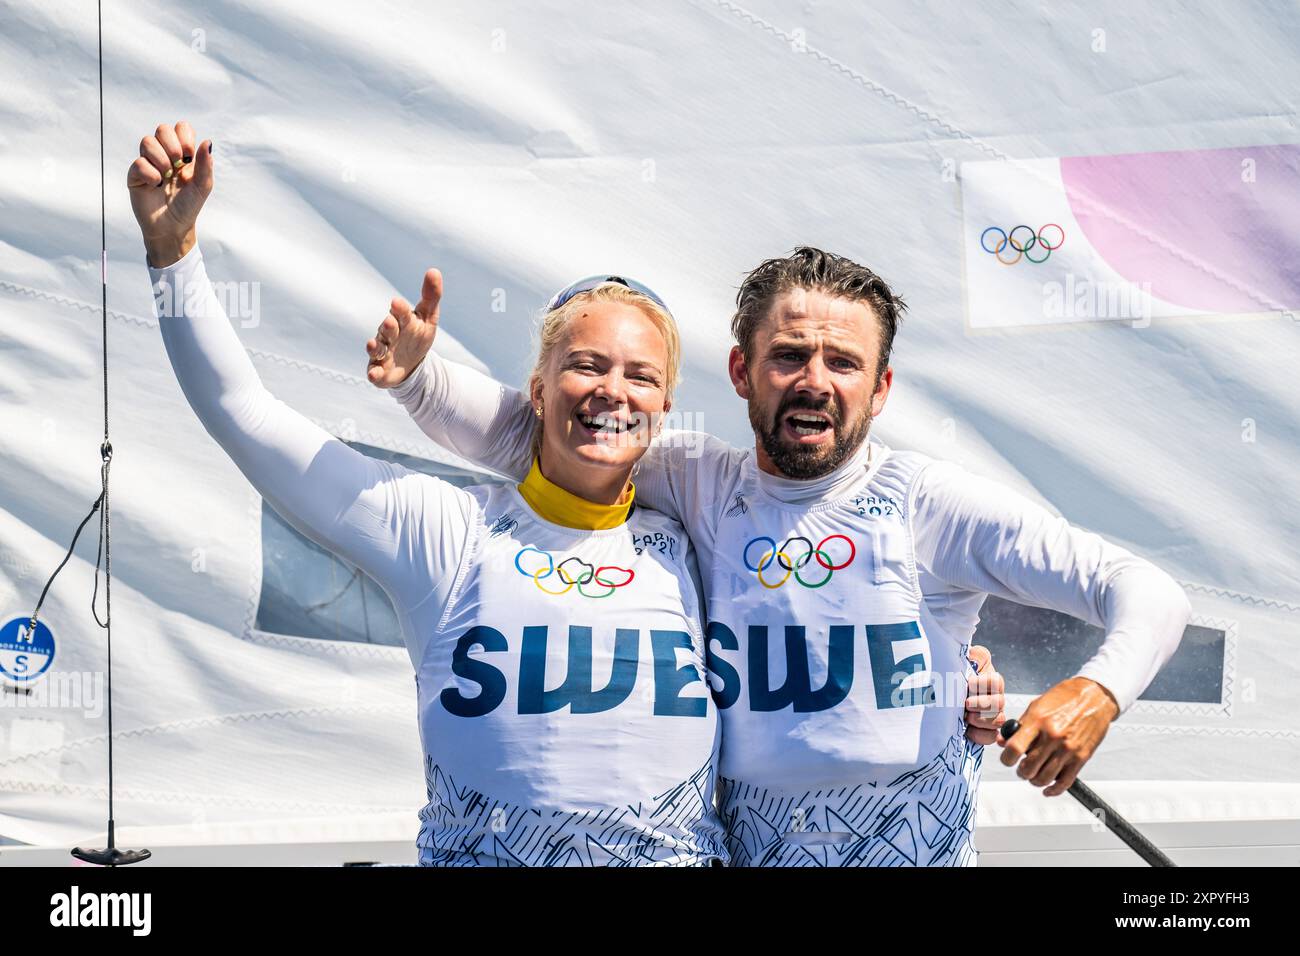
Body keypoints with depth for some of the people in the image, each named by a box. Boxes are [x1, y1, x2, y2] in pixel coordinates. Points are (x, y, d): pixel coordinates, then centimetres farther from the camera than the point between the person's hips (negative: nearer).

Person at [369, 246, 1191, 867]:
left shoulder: (930, 502, -9)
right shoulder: (699, 484, 0)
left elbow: (1148, 592, -9)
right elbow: (518, 433, 3)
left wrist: (1100, 690, -29)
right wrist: (419, 374, -15)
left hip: (914, 844, -2)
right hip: (746, 844, 2)